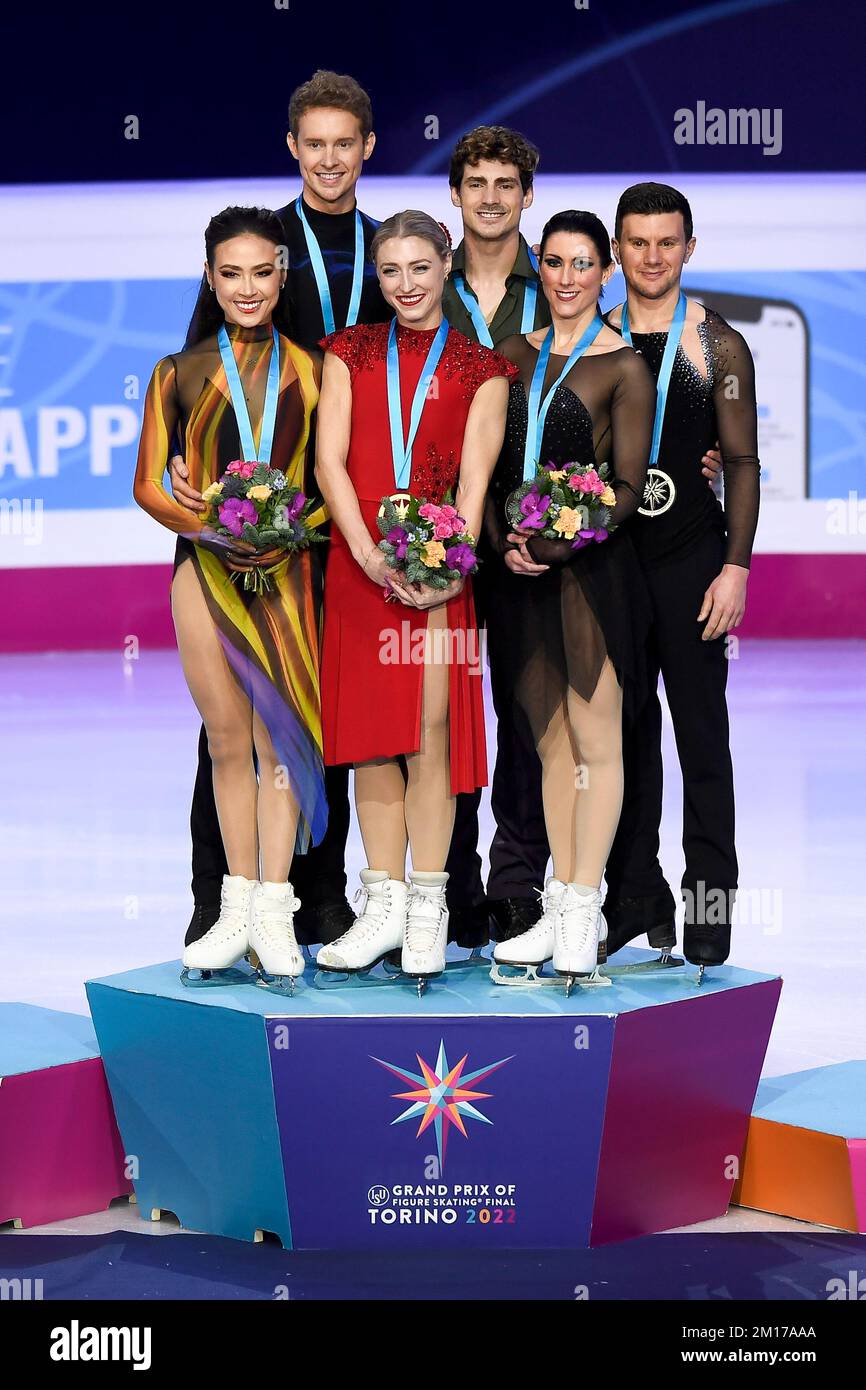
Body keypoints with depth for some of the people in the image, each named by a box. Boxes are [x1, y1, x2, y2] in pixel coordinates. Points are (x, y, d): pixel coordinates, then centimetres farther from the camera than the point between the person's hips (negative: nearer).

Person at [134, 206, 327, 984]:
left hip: (286, 571, -1)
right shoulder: (179, 373, 7)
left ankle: (274, 910, 0)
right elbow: (148, 485, 5)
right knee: (228, 741, 5)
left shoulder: (309, 371, 6)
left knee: (279, 736, -4)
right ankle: (239, 906, 13)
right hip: (206, 568, 1)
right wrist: (209, 527, -11)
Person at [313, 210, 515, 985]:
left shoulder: (480, 365, 8)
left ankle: (428, 907, 1)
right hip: (358, 559, 2)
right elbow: (330, 461, 3)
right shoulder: (350, 353, 13)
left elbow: (476, 474, 0)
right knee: (372, 730, 3)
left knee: (430, 733, -5)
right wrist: (370, 553, -11)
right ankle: (384, 904, 10)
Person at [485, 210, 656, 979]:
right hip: (522, 570, 5)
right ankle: (559, 908, 15)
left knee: (596, 742, -2)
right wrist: (505, 542, -5)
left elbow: (629, 488, -5)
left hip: (592, 568, -5)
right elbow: (493, 466, 11)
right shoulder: (516, 355, 12)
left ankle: (584, 910, 3)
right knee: (550, 743, 9)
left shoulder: (623, 366, -2)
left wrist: (563, 543, -17)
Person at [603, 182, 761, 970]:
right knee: (626, 730, 8)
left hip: (691, 561, -3)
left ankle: (709, 905, 6)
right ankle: (636, 897, 17)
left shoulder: (717, 345, 0)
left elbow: (742, 462, -1)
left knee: (701, 731, 0)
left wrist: (736, 566, -9)